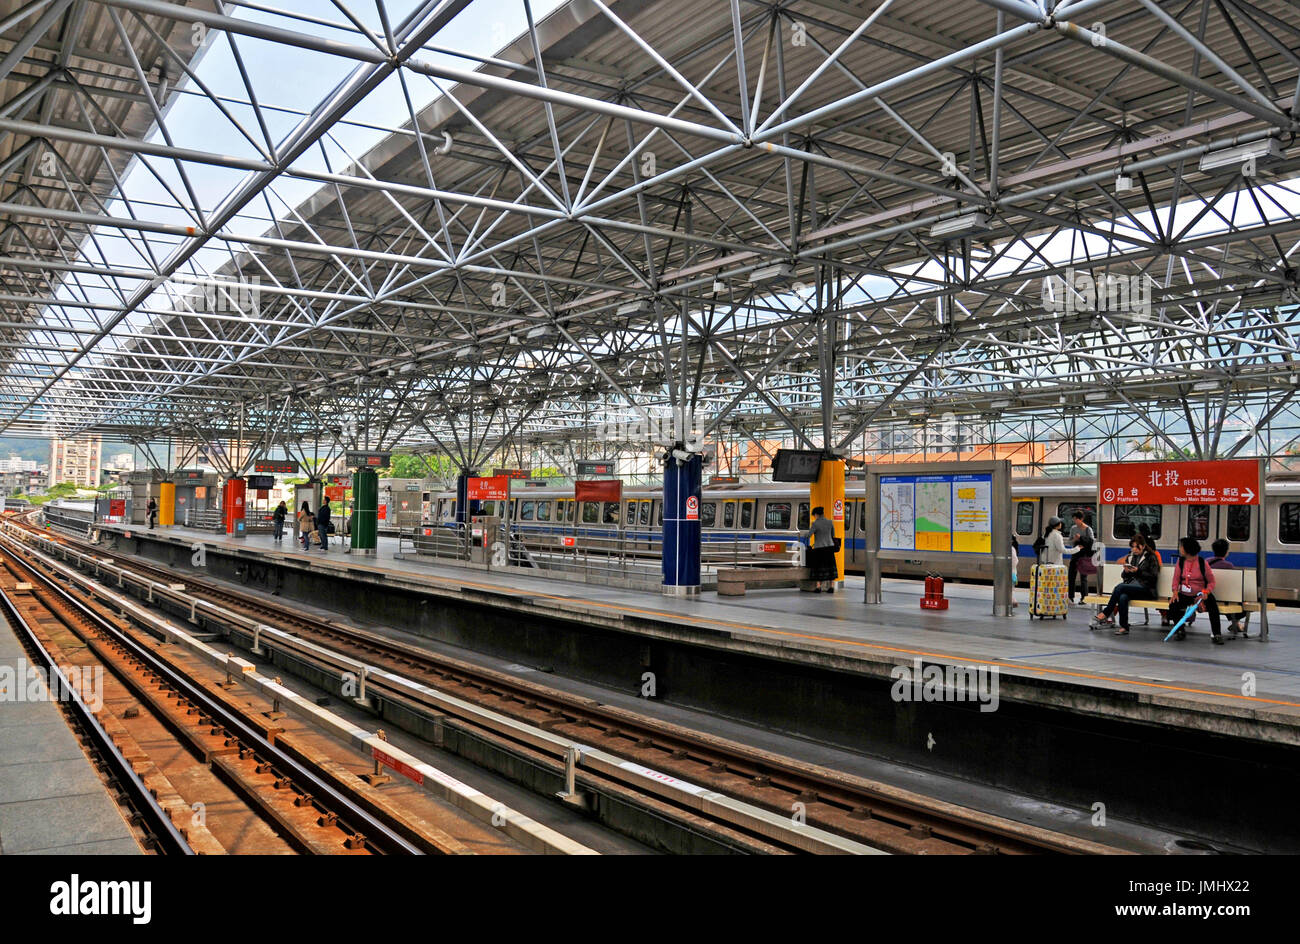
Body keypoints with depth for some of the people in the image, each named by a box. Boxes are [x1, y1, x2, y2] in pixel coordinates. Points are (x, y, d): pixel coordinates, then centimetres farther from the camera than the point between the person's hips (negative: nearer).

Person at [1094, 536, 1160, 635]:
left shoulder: (1150, 557, 3)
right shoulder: (1130, 556, 19)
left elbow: (1153, 577, -6)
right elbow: (1124, 576, 21)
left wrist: (1138, 571, -17)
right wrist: (1126, 571, -2)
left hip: (1145, 589, -5)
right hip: (1130, 585, 5)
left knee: (1120, 587, -30)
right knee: (1122, 597, -32)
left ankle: (1105, 614, -25)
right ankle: (1124, 627, -33)